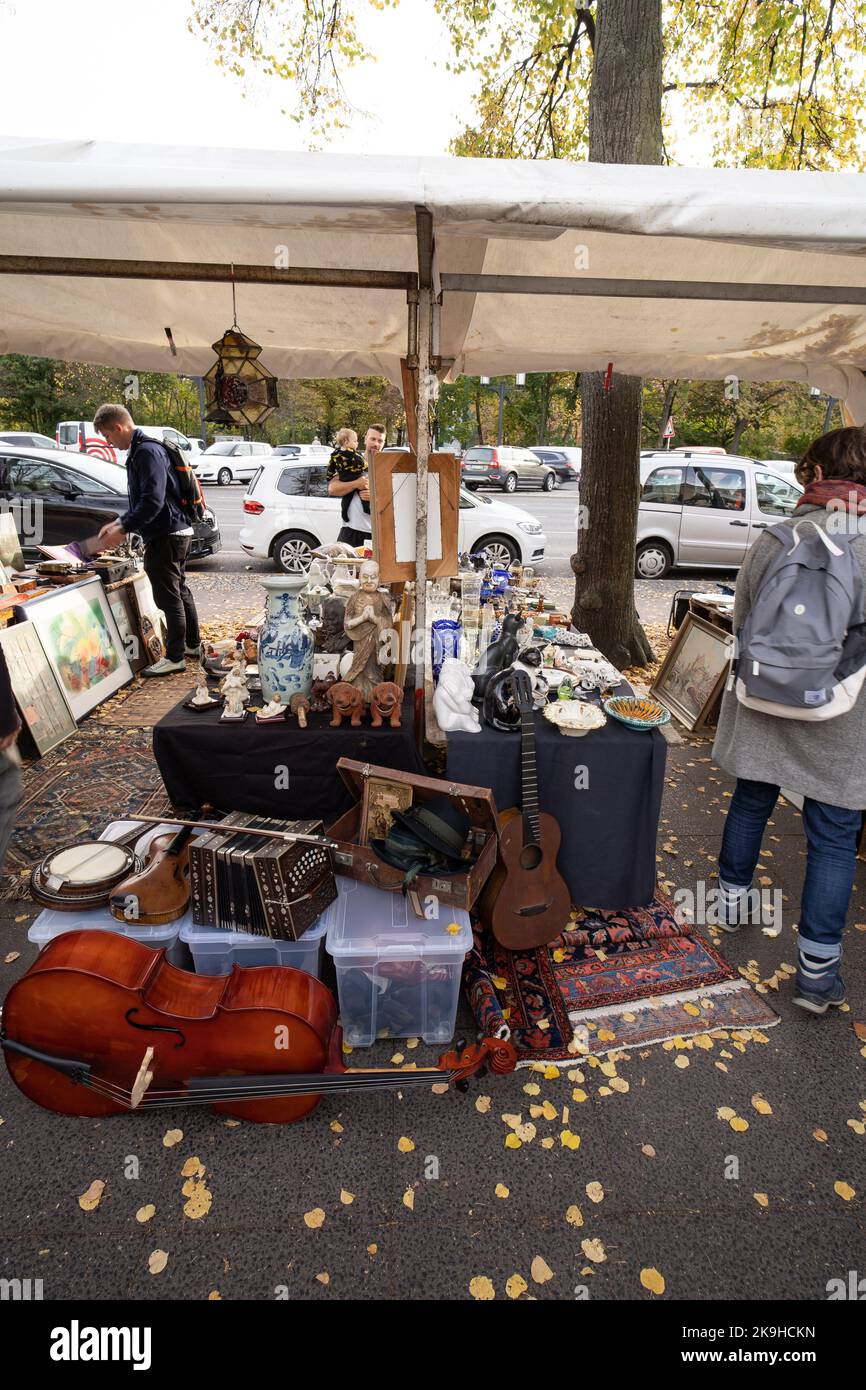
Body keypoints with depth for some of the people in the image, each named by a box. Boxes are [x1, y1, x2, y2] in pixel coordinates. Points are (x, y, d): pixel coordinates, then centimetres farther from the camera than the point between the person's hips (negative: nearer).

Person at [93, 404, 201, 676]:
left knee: (169, 596, -5)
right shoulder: (141, 450, 17)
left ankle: (174, 657, 1)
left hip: (165, 535, -11)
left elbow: (153, 500, -25)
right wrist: (120, 522, 15)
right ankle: (192, 644, 30)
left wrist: (123, 530, -21)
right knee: (179, 590, 18)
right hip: (176, 531, 11)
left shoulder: (147, 452, -16)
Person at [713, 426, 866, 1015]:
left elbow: (741, 620, 3)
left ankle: (733, 899, 42)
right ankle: (818, 968, 19)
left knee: (751, 802, 22)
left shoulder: (774, 540, -7)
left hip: (766, 707, 2)